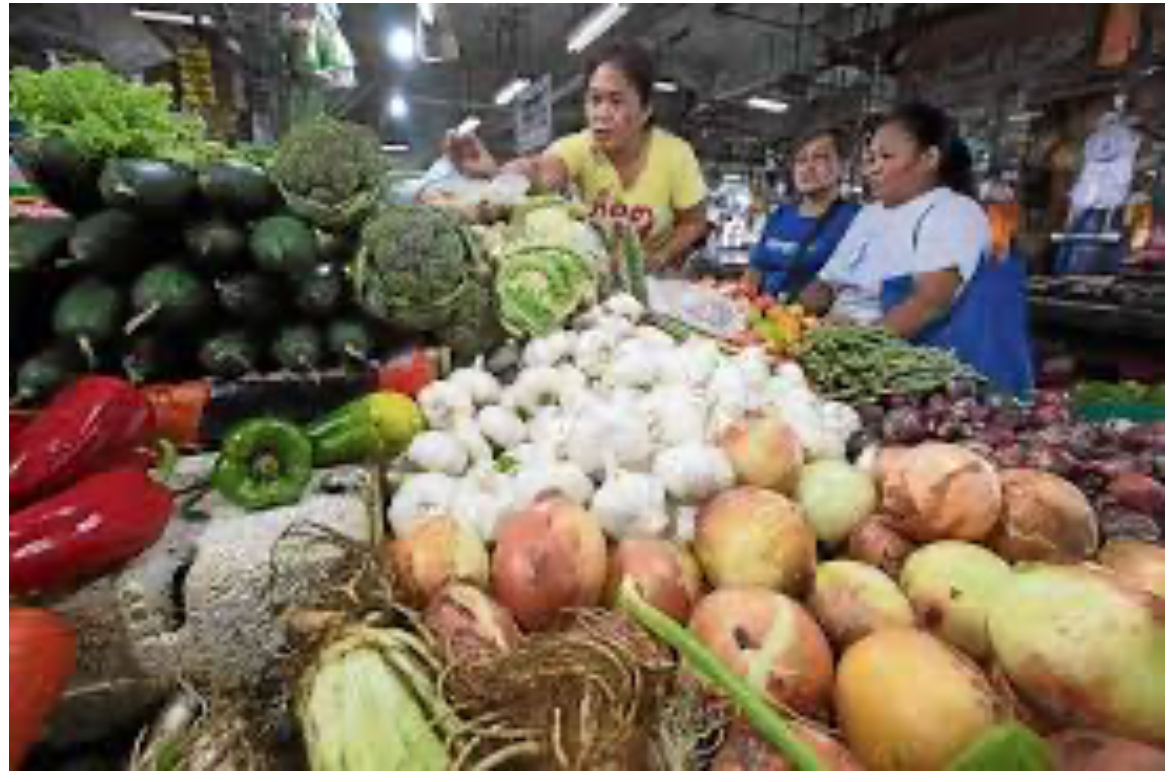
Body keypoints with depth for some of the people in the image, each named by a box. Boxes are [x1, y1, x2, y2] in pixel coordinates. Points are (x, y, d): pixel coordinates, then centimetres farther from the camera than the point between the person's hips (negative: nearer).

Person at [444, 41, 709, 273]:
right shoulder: (579, 147, -18)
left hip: (654, 276, 1)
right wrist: (494, 172, -59)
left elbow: (694, 223, -6)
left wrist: (656, 261, -21)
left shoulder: (675, 156, -18)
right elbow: (542, 173, -39)